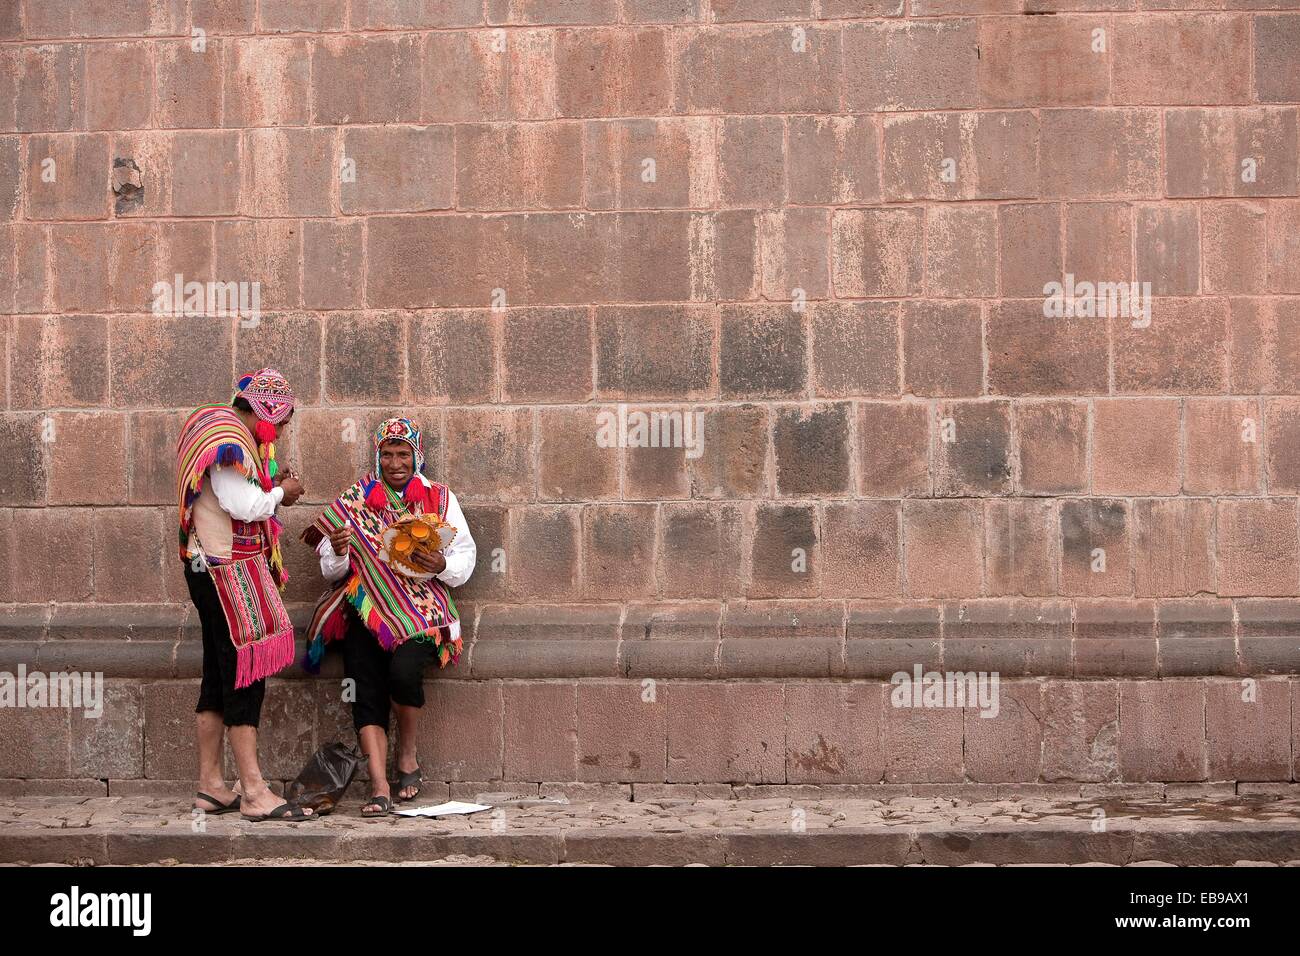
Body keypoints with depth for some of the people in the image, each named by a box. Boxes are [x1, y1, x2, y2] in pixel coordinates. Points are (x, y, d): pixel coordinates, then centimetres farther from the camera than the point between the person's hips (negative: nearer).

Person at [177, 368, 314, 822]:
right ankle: (254, 793, -9)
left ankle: (210, 785, 17)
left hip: (211, 567, 11)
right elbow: (244, 506, -24)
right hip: (229, 569, -11)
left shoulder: (217, 427, 17)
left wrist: (272, 489, 9)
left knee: (220, 674, 12)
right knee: (245, 671, -10)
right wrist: (280, 493, -7)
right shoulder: (231, 440, -16)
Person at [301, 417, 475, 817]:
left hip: (420, 608, -1)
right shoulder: (354, 501, 12)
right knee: (366, 693, -18)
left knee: (403, 671, -28)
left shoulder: (440, 499, 11)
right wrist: (338, 551, -14)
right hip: (366, 607, 1)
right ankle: (379, 787, -21)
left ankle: (407, 755, -3)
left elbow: (465, 555, 8)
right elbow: (331, 570, 9)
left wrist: (442, 566, -14)